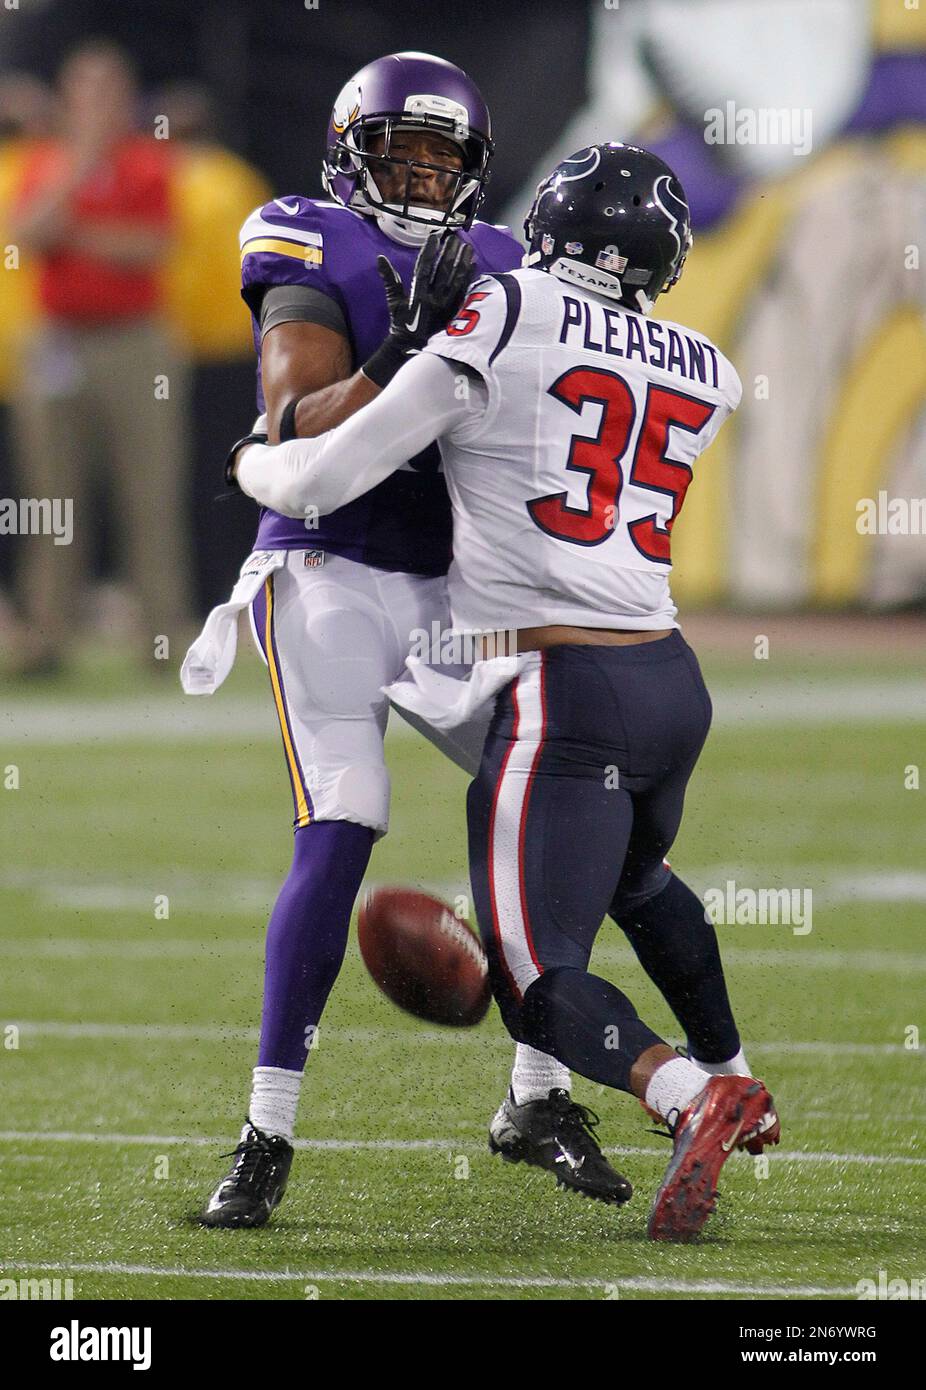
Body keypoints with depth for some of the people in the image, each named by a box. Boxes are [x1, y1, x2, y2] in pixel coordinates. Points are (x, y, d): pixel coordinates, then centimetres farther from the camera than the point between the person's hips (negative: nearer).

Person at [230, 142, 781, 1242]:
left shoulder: (502, 323, -6)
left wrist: (253, 464, 18)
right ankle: (735, 1084, 45)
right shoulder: (702, 375, 9)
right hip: (674, 684, 7)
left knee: (540, 984, -4)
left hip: (565, 697, -7)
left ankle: (696, 1096, -27)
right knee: (636, 877, 36)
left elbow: (325, 478, -5)